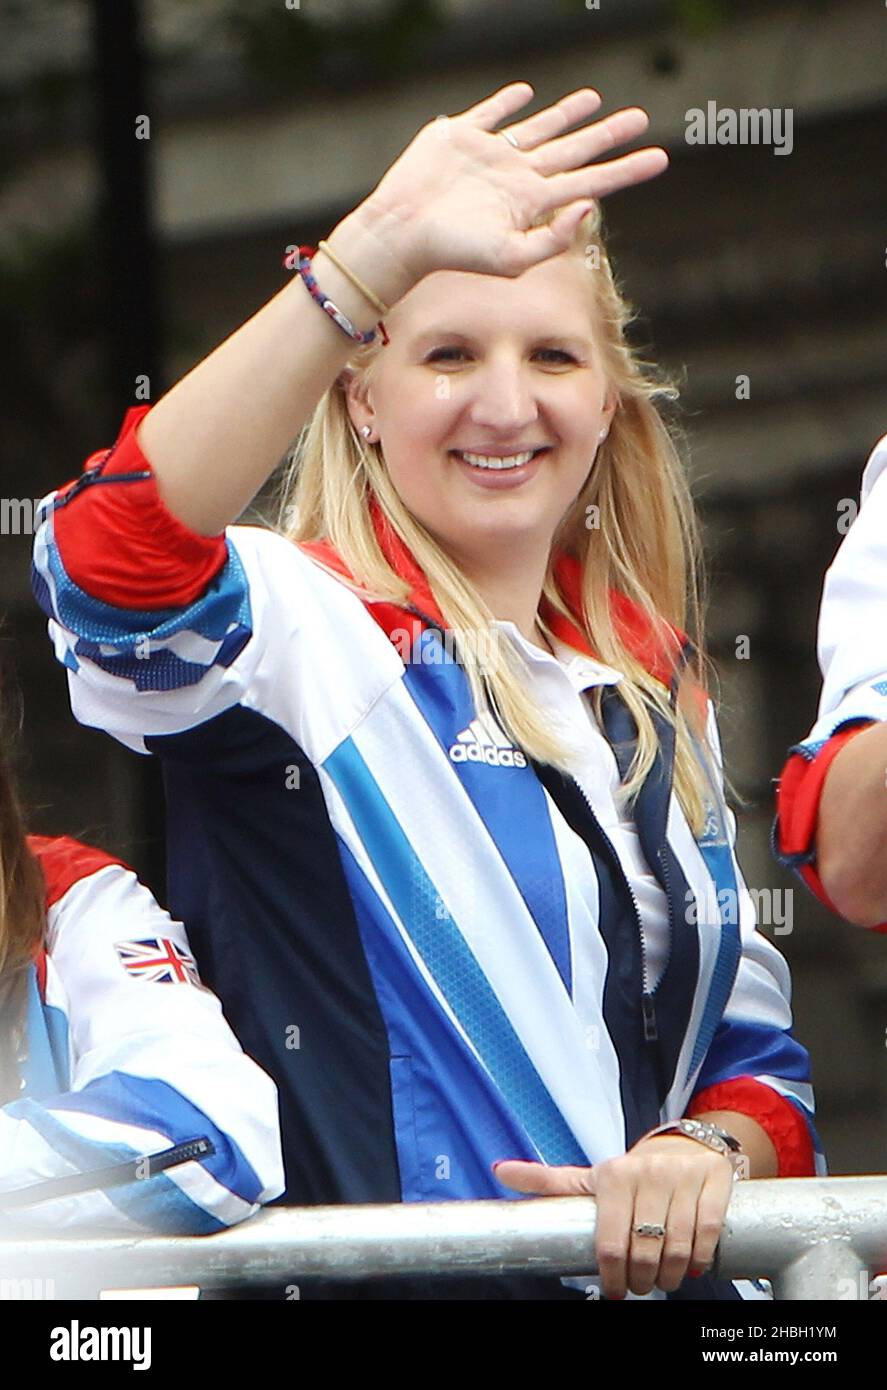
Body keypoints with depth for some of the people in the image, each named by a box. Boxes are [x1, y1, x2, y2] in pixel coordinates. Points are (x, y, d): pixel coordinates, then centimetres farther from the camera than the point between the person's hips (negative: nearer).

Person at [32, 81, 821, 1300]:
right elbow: (114, 564, -23)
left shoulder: (654, 688, 19)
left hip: (663, 1282, 6)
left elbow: (751, 1041, 24)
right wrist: (378, 251, -29)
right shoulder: (300, 631, 1)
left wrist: (708, 1153, 0)